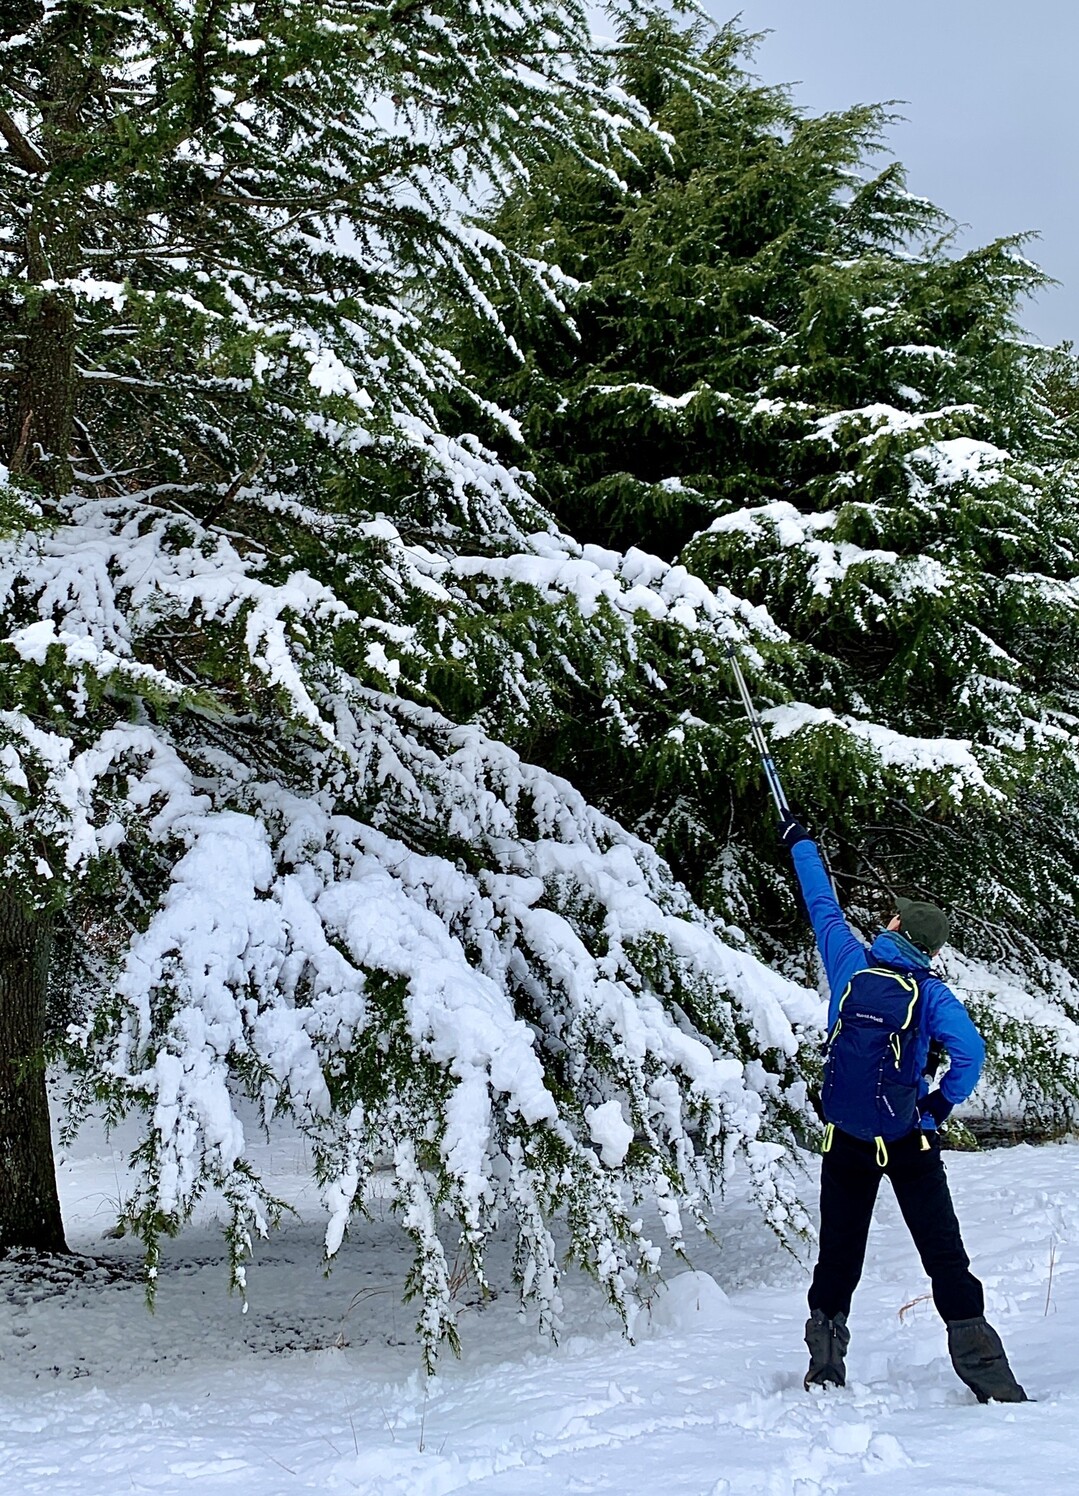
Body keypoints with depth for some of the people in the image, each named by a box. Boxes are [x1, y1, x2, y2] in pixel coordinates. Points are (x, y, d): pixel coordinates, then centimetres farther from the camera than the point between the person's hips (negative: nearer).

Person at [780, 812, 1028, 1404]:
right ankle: (987, 1375, -5)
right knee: (944, 1253, 0)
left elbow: (822, 905, 11)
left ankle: (825, 1367, 15)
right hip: (909, 1141, -2)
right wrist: (942, 1103, -5)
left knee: (838, 1253, 13)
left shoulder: (851, 963, -3)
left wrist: (800, 843, 24)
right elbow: (969, 1050, -21)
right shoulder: (931, 993, -8)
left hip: (845, 1141, 2)